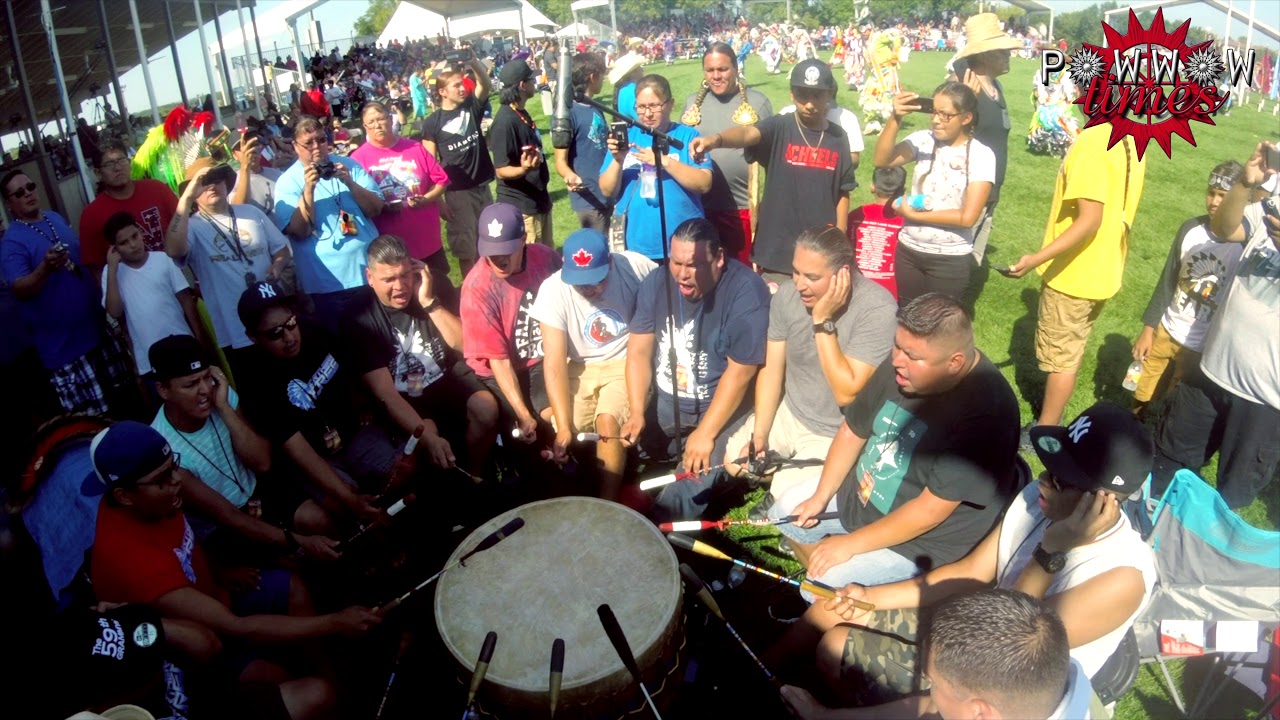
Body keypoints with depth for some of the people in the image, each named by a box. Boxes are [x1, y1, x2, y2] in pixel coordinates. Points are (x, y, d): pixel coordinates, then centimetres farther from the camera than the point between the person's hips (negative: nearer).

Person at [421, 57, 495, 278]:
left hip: (482, 185, 4)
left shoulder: (472, 107, 2)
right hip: (457, 192, -4)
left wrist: (471, 59, -29)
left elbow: (485, 83, -14)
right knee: (466, 248, 5)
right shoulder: (432, 123, -7)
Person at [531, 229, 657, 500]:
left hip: (628, 363, -1)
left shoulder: (635, 267, -18)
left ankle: (608, 503, -10)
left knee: (609, 421, -27)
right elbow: (554, 364, -19)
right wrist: (564, 427, -27)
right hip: (581, 368, 2)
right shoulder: (553, 290, -18)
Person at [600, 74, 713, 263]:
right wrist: (617, 161, -16)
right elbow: (608, 191, 1)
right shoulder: (626, 137, 5)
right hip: (634, 244, 2)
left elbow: (704, 184, -11)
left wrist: (665, 161, -20)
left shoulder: (688, 135, -1)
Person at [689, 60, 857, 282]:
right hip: (777, 253, -3)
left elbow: (843, 194, 10)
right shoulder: (779, 128, -5)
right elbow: (748, 133, -27)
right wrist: (717, 139, -48)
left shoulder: (838, 138, 4)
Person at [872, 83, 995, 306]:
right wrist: (895, 118, -29)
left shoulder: (981, 155, -11)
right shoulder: (923, 140, -3)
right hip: (908, 250, 3)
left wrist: (913, 214, -12)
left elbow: (968, 217, -16)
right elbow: (881, 160, -17)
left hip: (950, 259, -3)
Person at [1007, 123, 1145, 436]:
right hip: (1103, 270, 8)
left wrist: (1038, 258, -33)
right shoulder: (1131, 142, 5)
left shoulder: (1092, 142, -23)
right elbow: (1116, 211, 13)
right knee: (1072, 350, 21)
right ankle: (1052, 419, 35)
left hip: (1073, 273, -8)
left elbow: (1089, 220, -28)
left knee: (1058, 356, 4)